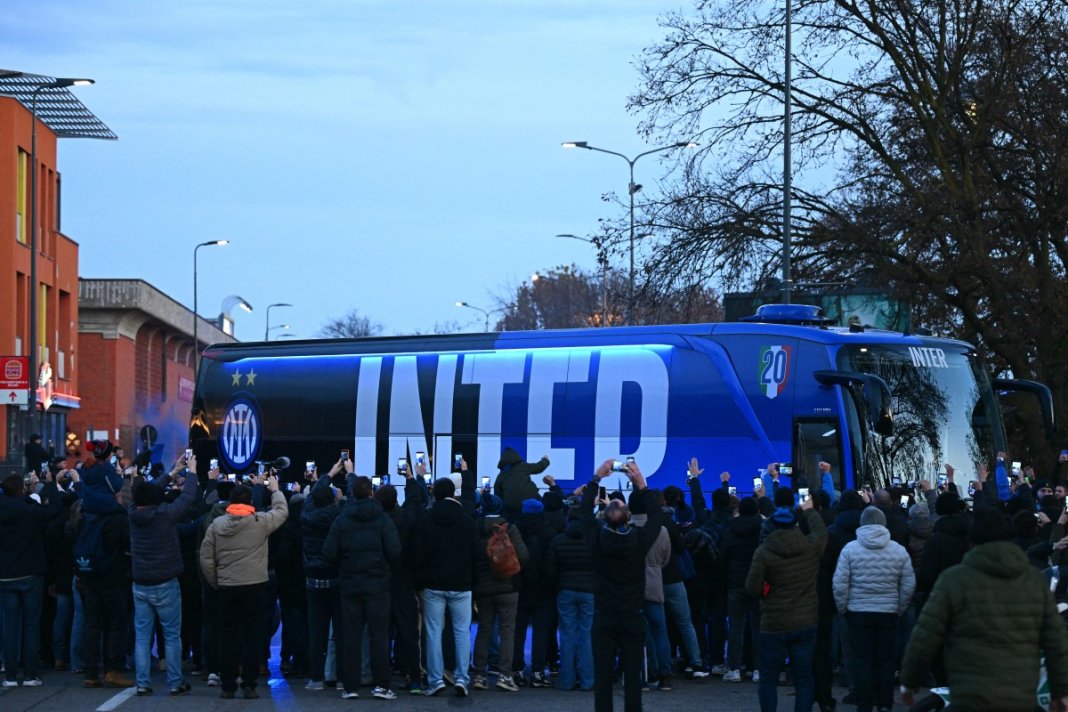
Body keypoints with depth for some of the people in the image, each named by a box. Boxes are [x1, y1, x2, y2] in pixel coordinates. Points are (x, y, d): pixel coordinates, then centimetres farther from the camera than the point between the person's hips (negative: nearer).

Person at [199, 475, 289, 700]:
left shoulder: (217, 525, 1)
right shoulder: (260, 522, -6)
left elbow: (206, 559, 3)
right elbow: (282, 511, 13)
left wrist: (215, 583, 14)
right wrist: (275, 490, 29)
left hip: (226, 588, 2)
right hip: (255, 587, -2)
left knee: (229, 637, 7)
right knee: (251, 636, 3)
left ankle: (228, 687, 9)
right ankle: (249, 685, 1)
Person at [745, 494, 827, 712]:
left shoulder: (764, 552, -13)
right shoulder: (811, 546, -4)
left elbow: (752, 588, -13)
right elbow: (821, 531, 20)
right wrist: (809, 511, 37)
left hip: (774, 626, -3)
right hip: (806, 624, 3)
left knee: (768, 679, 7)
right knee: (804, 679, 7)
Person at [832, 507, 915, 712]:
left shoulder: (850, 549, -6)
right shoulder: (899, 550, 0)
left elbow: (840, 584, -7)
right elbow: (909, 585, 2)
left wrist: (842, 609, 6)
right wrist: (899, 609, 14)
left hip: (859, 613, -1)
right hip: (889, 614, 1)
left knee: (863, 661, 4)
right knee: (886, 661, 10)